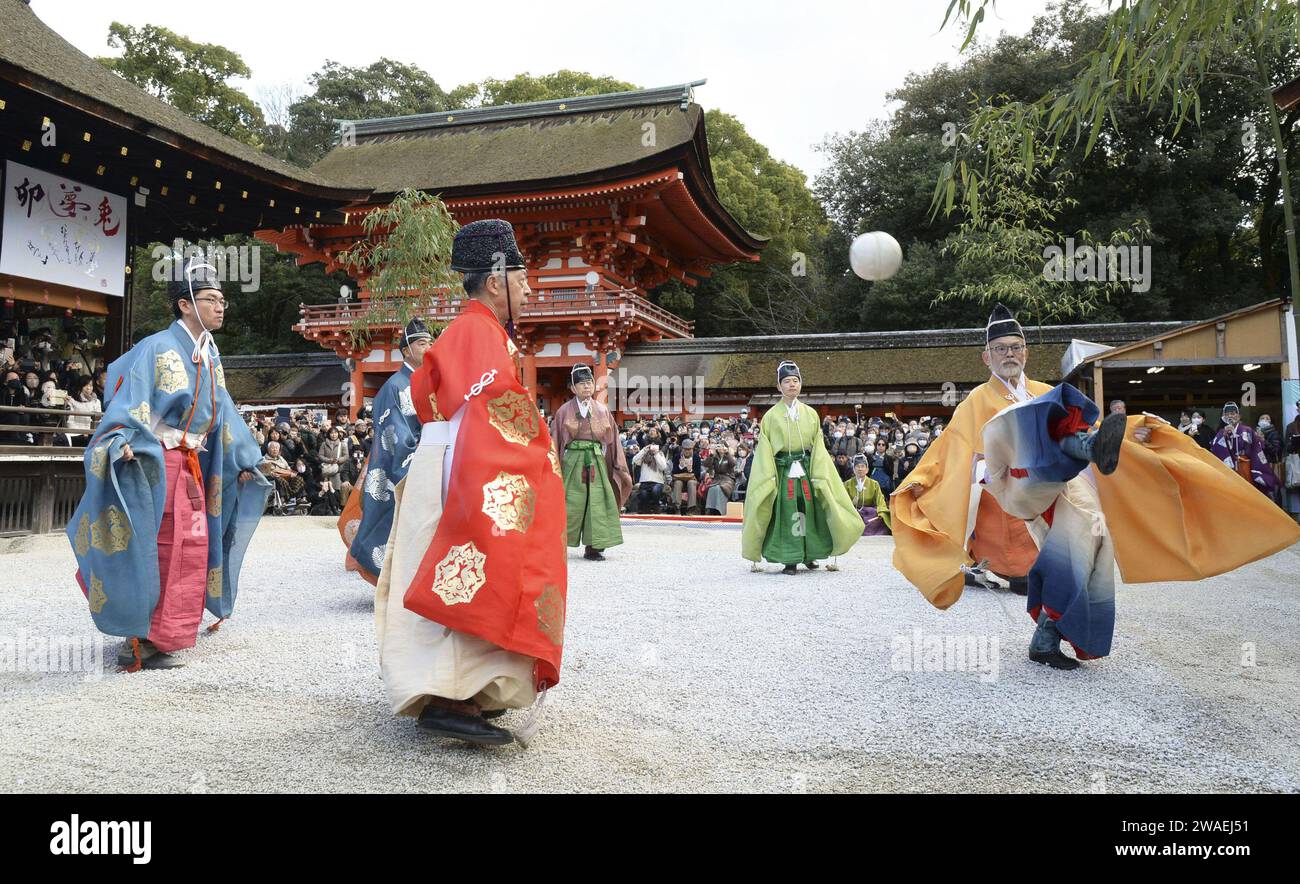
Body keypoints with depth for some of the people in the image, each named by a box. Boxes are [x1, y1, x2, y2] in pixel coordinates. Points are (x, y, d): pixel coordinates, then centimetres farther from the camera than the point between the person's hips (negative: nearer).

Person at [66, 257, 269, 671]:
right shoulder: (158, 348, -10)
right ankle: (139, 641, 3)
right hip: (153, 463, -8)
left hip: (193, 465, 8)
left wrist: (244, 460, 22)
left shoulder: (210, 356, 13)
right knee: (151, 550, -7)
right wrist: (123, 441, -37)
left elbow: (222, 412, 20)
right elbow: (128, 400, -19)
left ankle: (160, 637, 20)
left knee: (193, 545, 8)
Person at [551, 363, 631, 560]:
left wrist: (620, 467, 6)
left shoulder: (602, 410, 10)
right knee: (571, 503, -3)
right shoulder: (565, 411, 4)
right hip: (572, 462, -2)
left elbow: (611, 440, 10)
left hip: (597, 462, 2)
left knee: (596, 503, -1)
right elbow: (557, 441, 1)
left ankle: (594, 547, 5)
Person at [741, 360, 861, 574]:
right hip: (783, 471, -2)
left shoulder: (810, 414, 8)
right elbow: (764, 451, -1)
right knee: (786, 515, -3)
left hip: (806, 469, 2)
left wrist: (819, 477, -2)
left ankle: (809, 554, 21)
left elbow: (818, 447, 5)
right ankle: (790, 560, 4)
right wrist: (769, 479, -9)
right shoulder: (771, 416, 1)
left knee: (810, 512, 4)